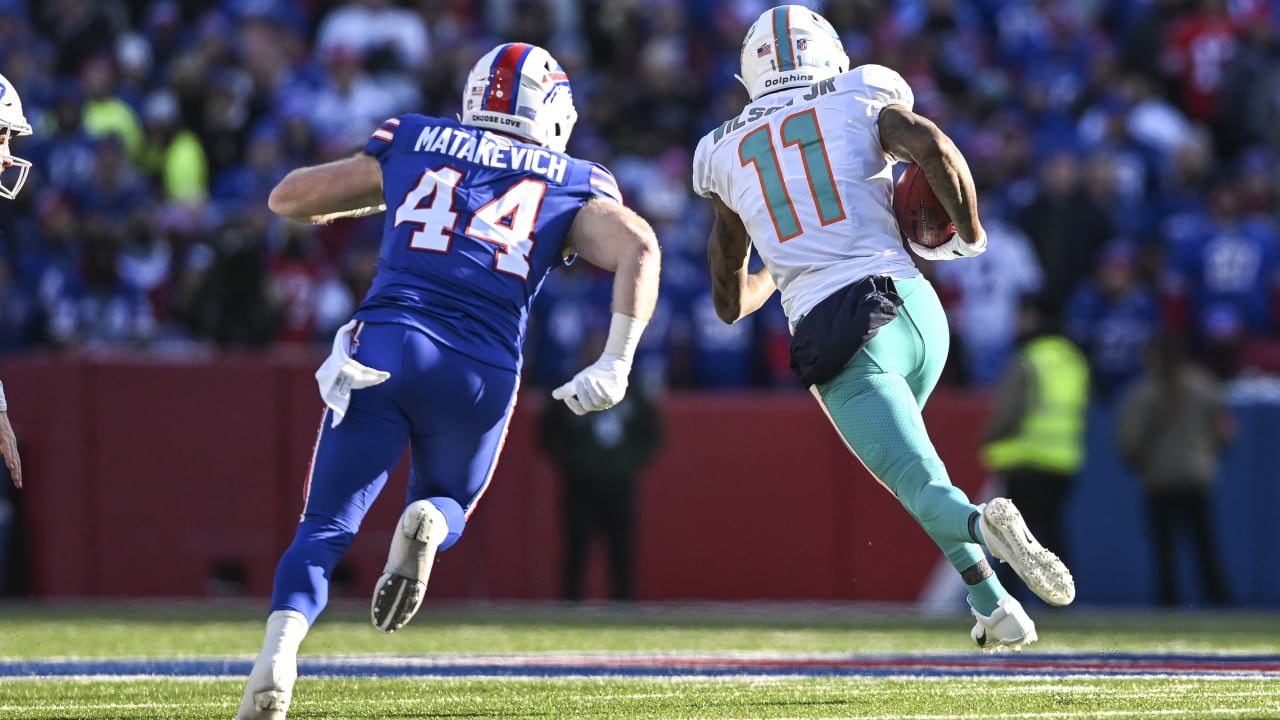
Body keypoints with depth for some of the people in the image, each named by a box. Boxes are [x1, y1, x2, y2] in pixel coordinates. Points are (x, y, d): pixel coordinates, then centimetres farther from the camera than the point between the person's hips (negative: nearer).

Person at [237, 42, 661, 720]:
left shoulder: (409, 145, 21)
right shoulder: (574, 187, 18)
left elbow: (287, 197, 27)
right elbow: (638, 249, 0)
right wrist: (615, 362, -3)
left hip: (385, 345, 0)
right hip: (482, 371, 0)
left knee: (324, 529, 4)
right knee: (445, 509, 25)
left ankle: (278, 653, -23)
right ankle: (427, 523, -13)